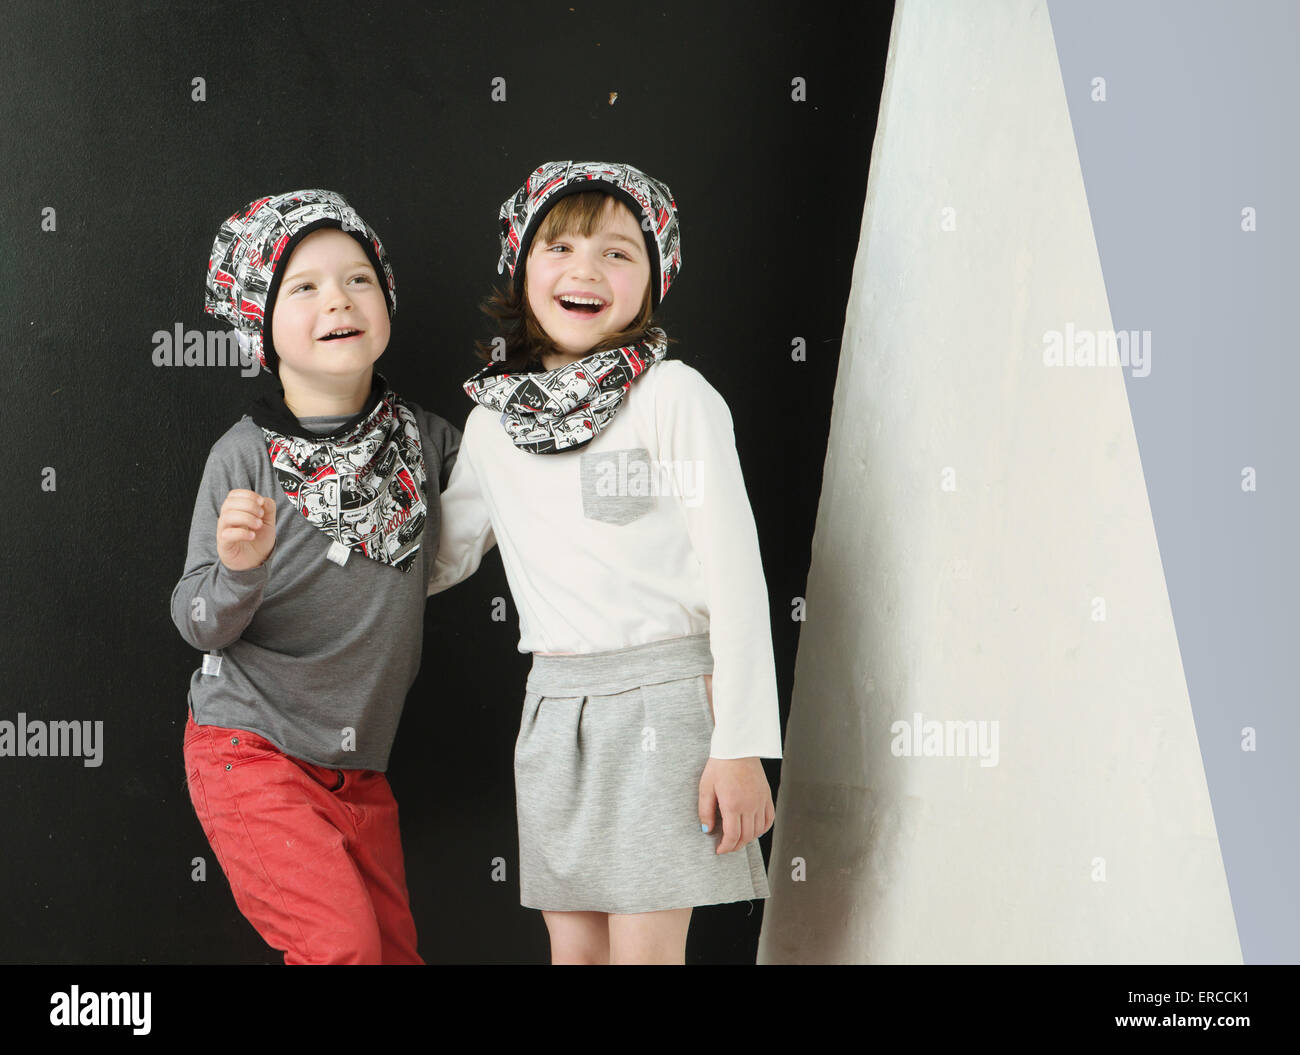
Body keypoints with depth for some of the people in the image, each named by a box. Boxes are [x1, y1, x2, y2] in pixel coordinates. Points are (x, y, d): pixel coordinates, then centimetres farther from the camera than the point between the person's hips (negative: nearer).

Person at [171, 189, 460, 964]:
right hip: (251, 752, -5)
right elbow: (199, 626, -10)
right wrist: (237, 570, -31)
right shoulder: (245, 457, -12)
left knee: (397, 946, 11)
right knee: (342, 943, -16)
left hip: (361, 767, 5)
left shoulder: (423, 436, 0)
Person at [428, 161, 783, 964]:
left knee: (645, 950, -4)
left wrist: (742, 745, -11)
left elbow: (734, 568, -8)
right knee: (573, 945, 9)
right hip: (554, 707, 5)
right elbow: (439, 556, 21)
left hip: (662, 695, -5)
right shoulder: (493, 418, 9)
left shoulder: (673, 395, -6)